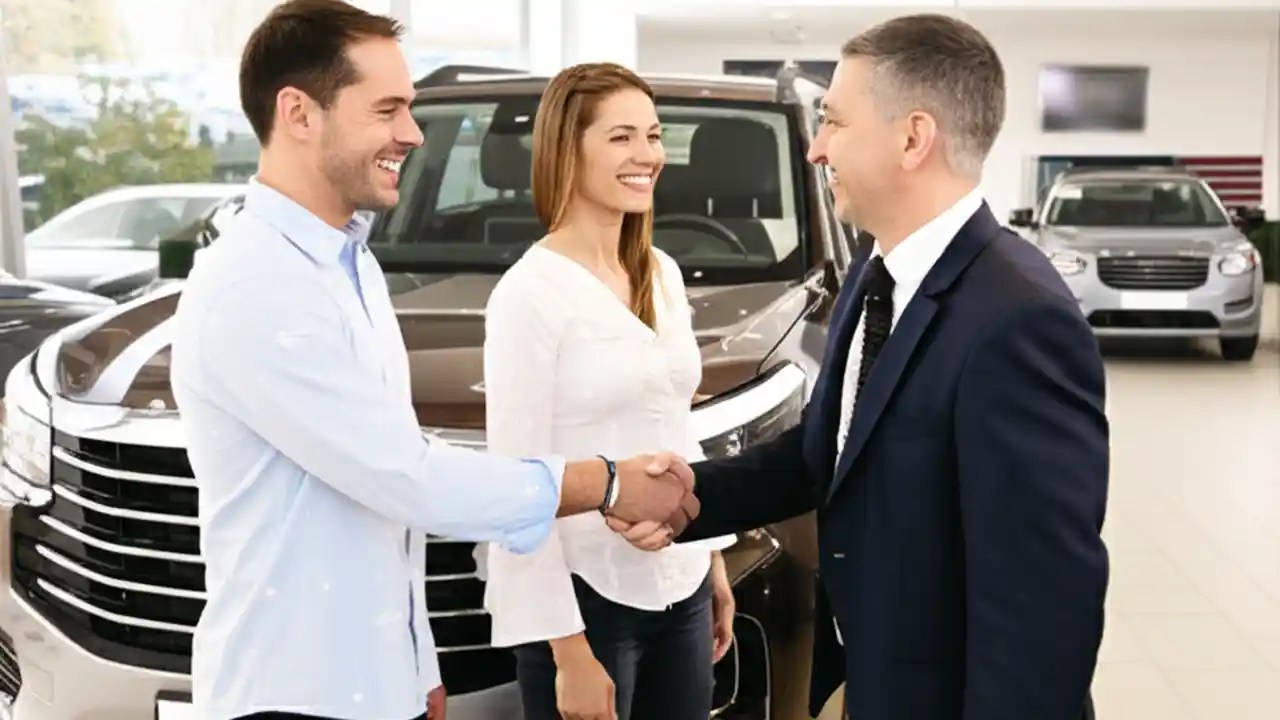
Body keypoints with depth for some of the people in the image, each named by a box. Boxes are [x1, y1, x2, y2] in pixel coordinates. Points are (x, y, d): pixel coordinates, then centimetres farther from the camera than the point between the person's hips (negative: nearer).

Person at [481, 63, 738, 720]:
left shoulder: (663, 275, 8)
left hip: (679, 587, 7)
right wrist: (568, 650, -17)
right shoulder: (530, 290, -14)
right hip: (588, 594, -6)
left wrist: (714, 559, 14)